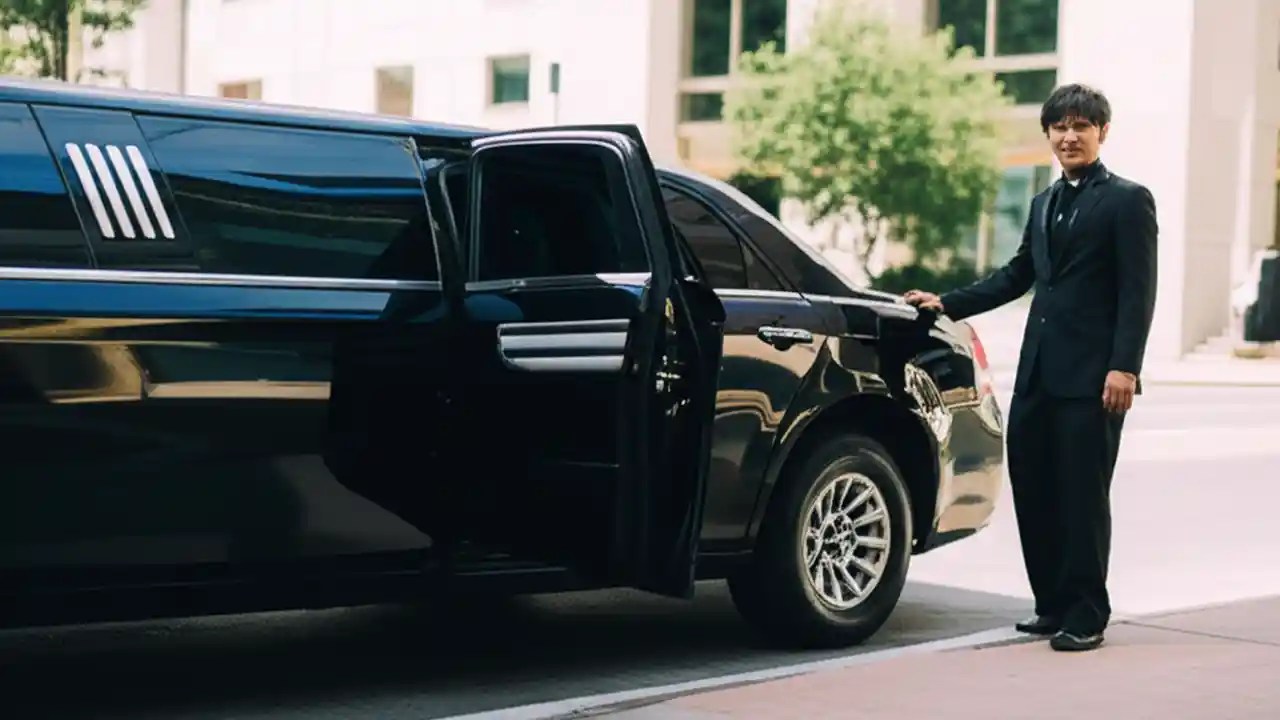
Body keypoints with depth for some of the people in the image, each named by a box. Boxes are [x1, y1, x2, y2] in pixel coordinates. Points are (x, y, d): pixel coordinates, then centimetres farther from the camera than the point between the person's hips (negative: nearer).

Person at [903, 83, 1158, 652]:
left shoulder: (1127, 201, -2)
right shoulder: (1045, 203, 19)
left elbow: (1138, 292, -9)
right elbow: (1018, 275, 24)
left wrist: (1124, 367, -18)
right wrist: (948, 304, 16)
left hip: (1091, 375, -7)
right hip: (1038, 371, 7)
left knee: (1082, 494, -2)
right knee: (1032, 489, 9)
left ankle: (1086, 616, 7)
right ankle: (1053, 604, 21)